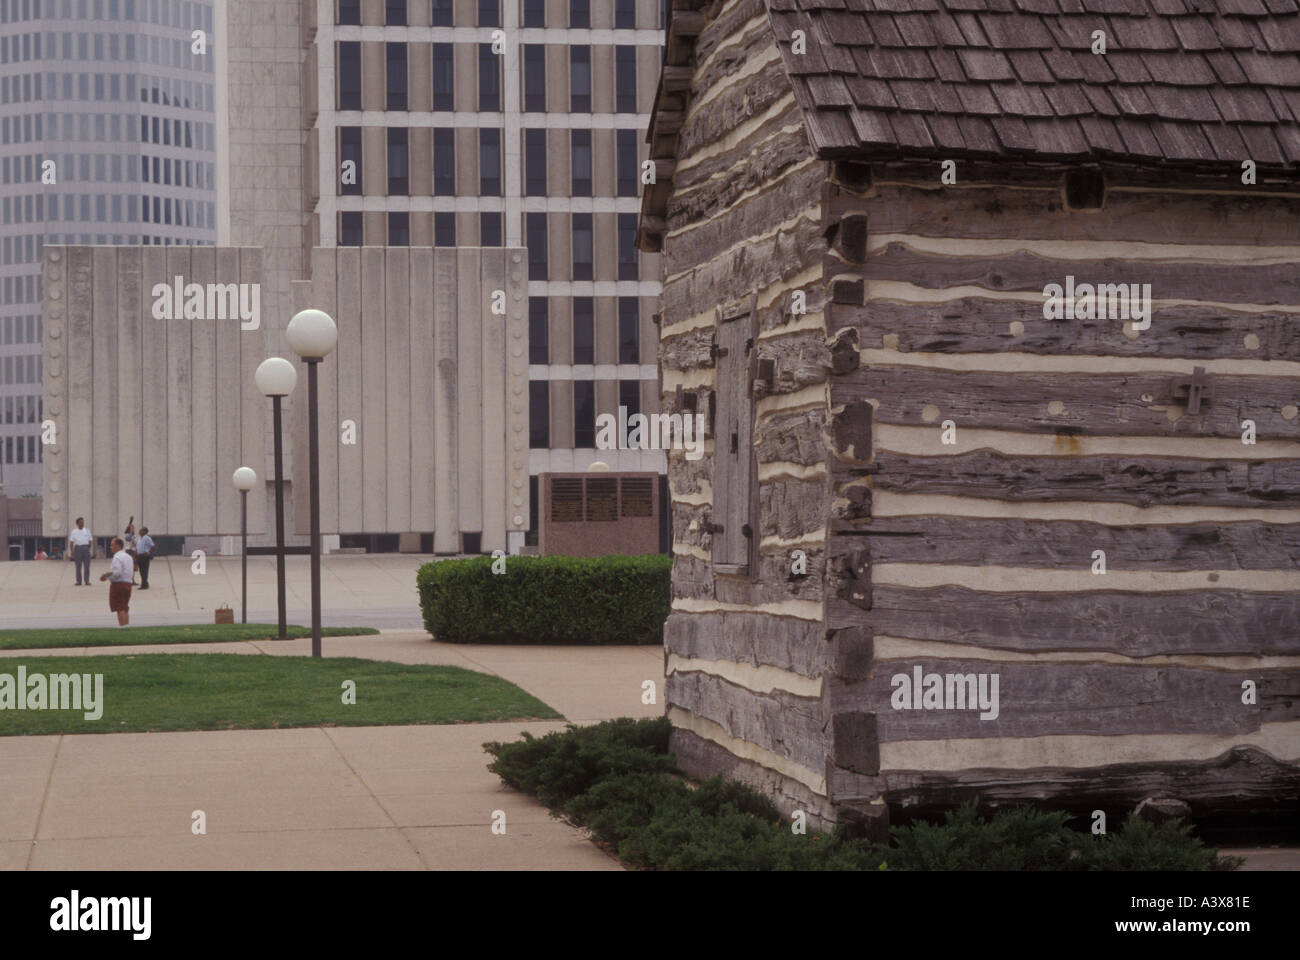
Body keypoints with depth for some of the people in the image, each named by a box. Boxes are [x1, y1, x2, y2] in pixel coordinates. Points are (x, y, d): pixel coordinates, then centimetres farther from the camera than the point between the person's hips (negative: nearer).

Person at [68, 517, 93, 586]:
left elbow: (90, 541, 13)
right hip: (77, 547, -1)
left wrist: (88, 548, 3)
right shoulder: (74, 532, 8)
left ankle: (87, 580, 2)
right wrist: (72, 551, -5)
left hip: (86, 547, 1)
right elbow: (71, 542, 4)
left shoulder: (87, 531, 12)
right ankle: (79, 581, 6)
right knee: (78, 565, 1)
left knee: (87, 565, -2)